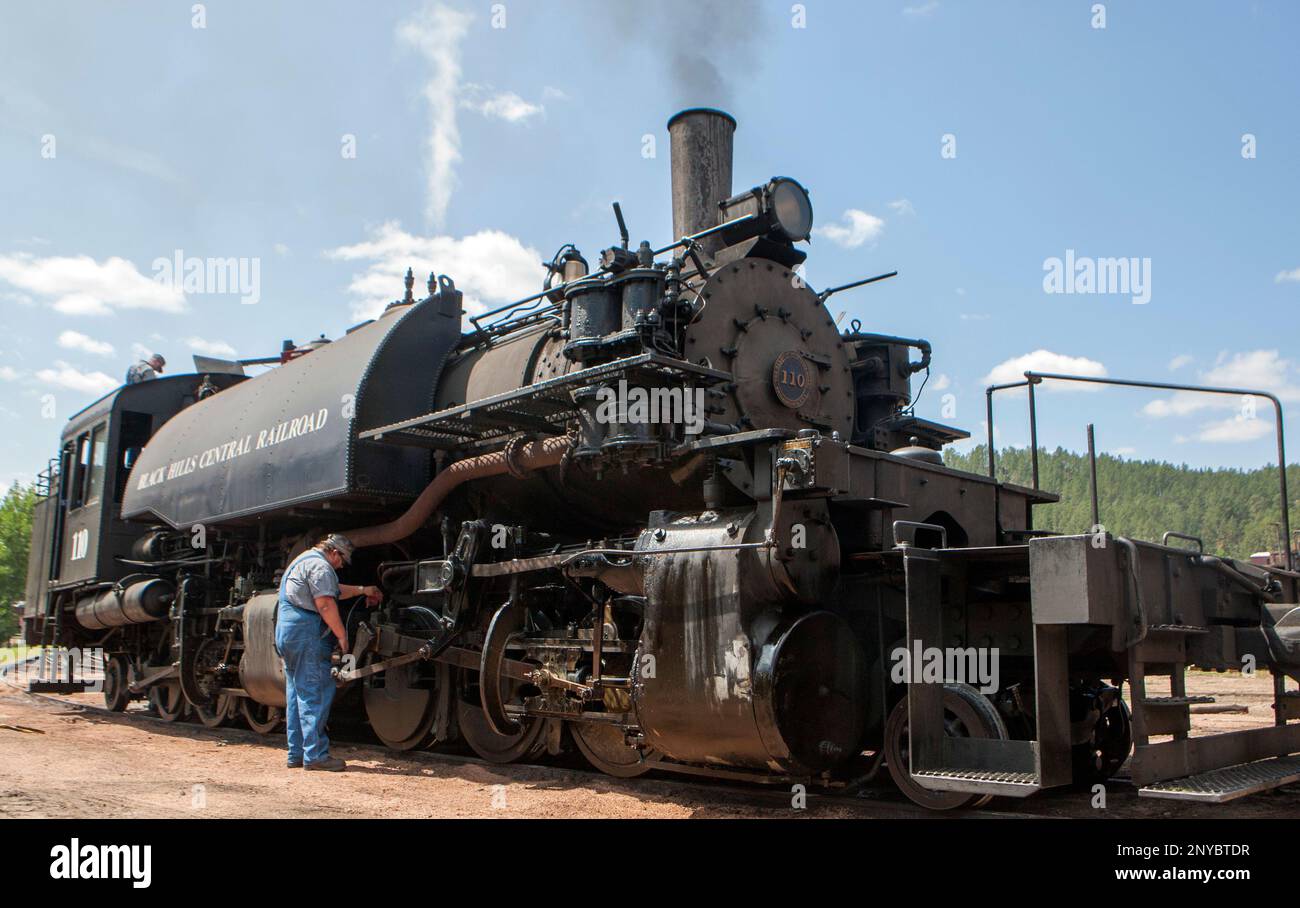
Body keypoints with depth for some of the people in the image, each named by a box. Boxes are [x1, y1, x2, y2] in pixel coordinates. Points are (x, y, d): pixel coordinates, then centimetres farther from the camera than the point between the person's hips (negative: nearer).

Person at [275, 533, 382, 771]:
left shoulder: (305, 560, 24)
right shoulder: (319, 565, -10)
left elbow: (334, 590, 35)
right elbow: (325, 604, -18)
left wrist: (362, 590, 38)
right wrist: (342, 635, -13)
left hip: (287, 630, 11)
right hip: (306, 632, -11)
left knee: (297, 694, 12)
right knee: (315, 694, -9)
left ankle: (296, 754, 16)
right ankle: (315, 754, -9)